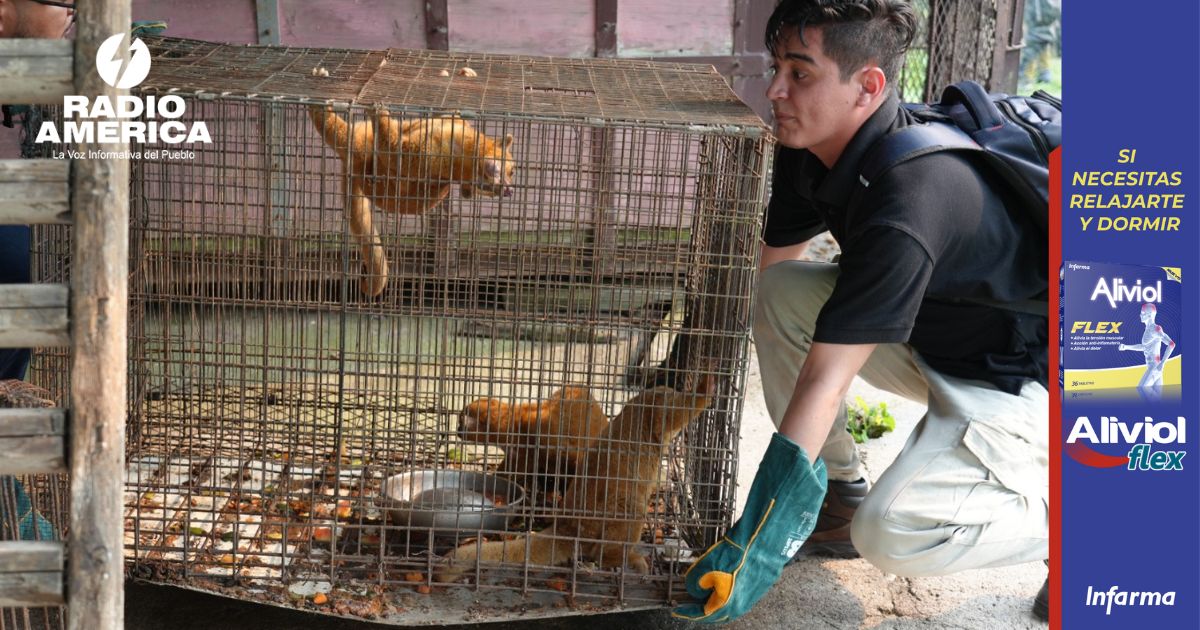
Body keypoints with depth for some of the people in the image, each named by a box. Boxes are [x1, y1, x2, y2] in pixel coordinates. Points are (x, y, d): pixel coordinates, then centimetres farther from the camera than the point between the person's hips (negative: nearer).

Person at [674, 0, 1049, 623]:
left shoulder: (908, 203, -35)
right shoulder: (808, 151, -8)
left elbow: (824, 383, -36)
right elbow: (769, 270, 5)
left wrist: (754, 546, -34)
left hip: (1024, 379, -8)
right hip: (928, 340, 9)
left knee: (892, 535, -27)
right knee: (782, 291, -10)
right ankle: (840, 497, 5)